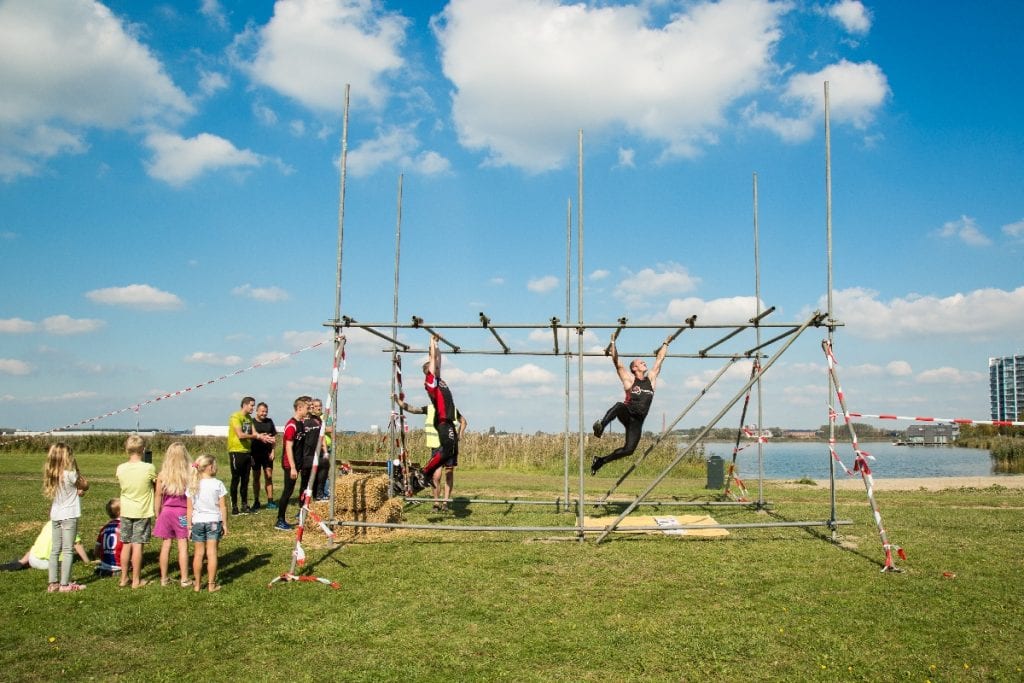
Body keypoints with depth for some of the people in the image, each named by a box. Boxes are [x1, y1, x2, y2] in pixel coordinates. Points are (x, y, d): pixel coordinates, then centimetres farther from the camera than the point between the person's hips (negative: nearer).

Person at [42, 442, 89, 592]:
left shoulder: (51, 474, 4)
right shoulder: (70, 474, -18)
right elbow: (85, 485, -2)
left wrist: (77, 490, -4)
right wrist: (76, 469, -3)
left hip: (55, 515, 7)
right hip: (69, 516, -7)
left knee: (55, 550, 11)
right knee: (68, 550, 0)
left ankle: (53, 583, 15)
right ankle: (64, 584, 2)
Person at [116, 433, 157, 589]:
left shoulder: (120, 468, -5)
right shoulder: (149, 468, -15)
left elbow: (121, 484, 11)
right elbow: (157, 483, 0)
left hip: (126, 511, 3)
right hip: (143, 512, -3)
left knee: (126, 545, 13)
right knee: (137, 545, 1)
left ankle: (124, 578, 21)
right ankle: (136, 580, 7)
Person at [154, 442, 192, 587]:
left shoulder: (162, 474, -4)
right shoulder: (190, 473, -10)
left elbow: (158, 496, 1)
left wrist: (157, 515, 12)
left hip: (166, 511, 2)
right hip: (183, 512, -2)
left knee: (166, 544, 10)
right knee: (183, 545, 3)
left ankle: (163, 578, 18)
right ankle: (184, 579, 8)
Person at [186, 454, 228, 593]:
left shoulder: (193, 485, -2)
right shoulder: (217, 484, -9)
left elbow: (189, 508, 0)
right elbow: (223, 507, -7)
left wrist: (189, 525, 7)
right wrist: (225, 524, 1)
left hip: (197, 522, 3)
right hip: (214, 521, -2)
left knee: (199, 553, 11)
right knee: (212, 553, 3)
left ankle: (197, 584, 19)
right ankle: (211, 584, 7)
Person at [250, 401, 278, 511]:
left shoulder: (269, 422, 8)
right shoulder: (251, 422, -2)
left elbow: (274, 437, 10)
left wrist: (272, 451, 2)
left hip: (267, 454, 2)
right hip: (255, 453, -2)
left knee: (269, 477, 1)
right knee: (256, 478, 6)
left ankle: (270, 501, 5)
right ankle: (256, 502, 13)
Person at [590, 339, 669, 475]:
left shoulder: (651, 378, 17)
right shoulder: (629, 379, 6)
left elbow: (660, 359, 24)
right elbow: (616, 362, 1)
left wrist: (665, 344, 29)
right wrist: (613, 343, -1)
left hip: (637, 421, 4)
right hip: (627, 414, -4)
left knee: (629, 449, -5)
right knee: (619, 406, -39)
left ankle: (601, 461, 9)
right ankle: (601, 424, -58)